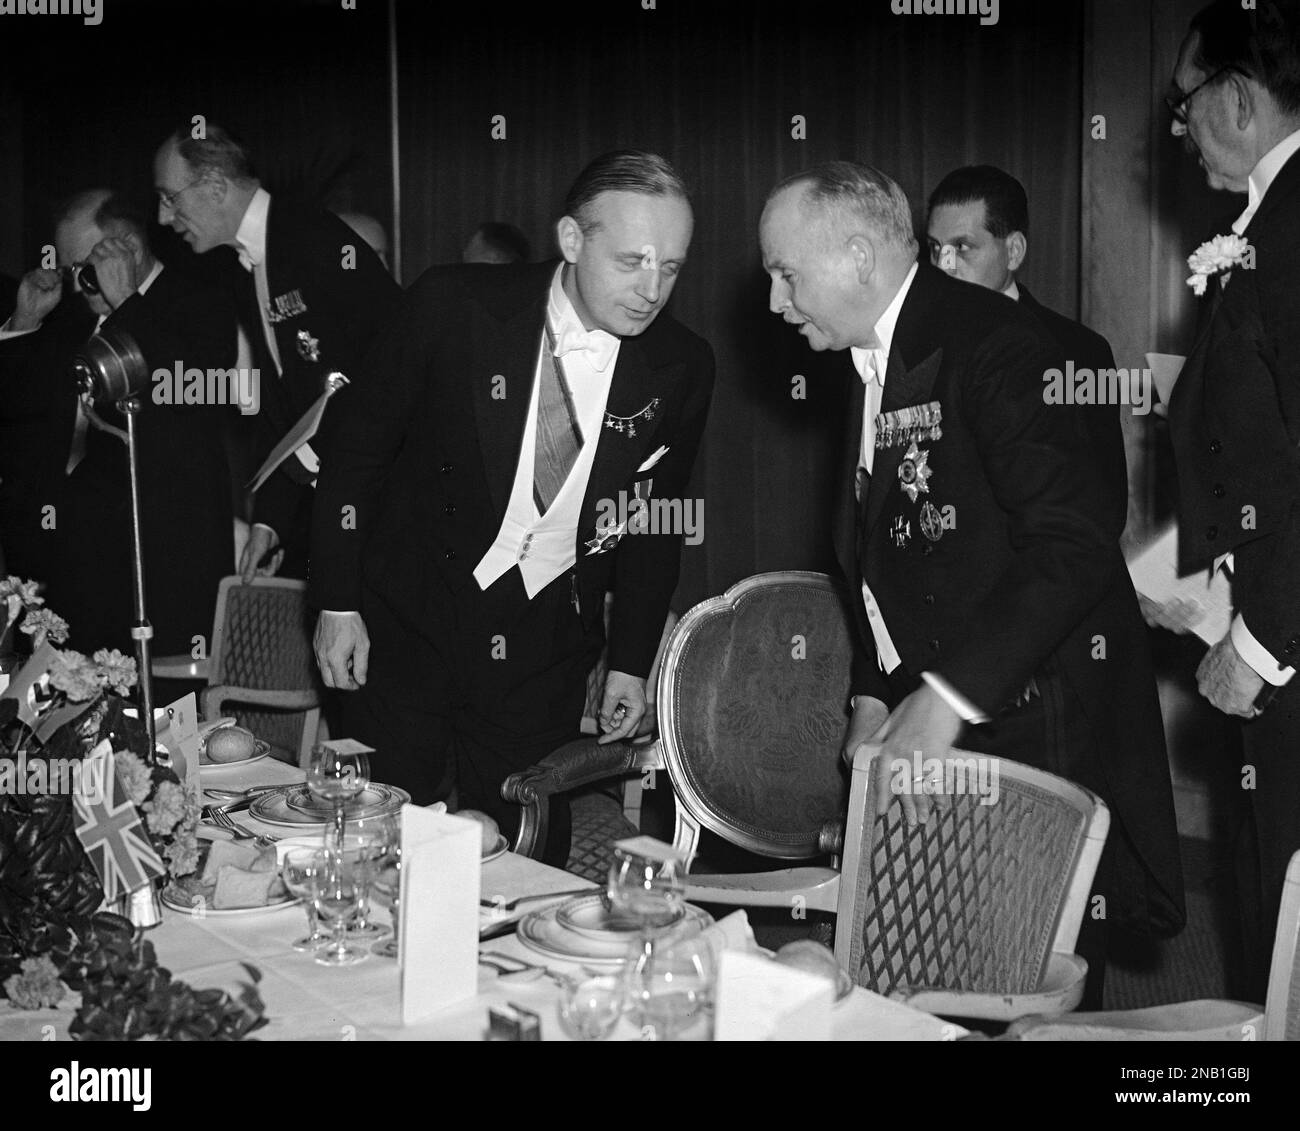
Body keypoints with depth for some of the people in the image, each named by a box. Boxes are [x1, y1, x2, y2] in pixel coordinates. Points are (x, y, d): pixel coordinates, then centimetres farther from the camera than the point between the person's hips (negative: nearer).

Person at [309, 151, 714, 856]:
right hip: (404, 631, -1)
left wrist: (631, 664, 7)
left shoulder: (681, 367, -5)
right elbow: (356, 454, -3)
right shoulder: (453, 306, -12)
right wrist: (336, 604, -4)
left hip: (542, 652, 1)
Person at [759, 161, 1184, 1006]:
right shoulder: (872, 364, 15)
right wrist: (874, 698, 6)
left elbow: (1076, 542, -23)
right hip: (925, 726, 8)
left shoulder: (993, 343, -14)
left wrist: (945, 698, -24)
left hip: (1032, 731, -8)